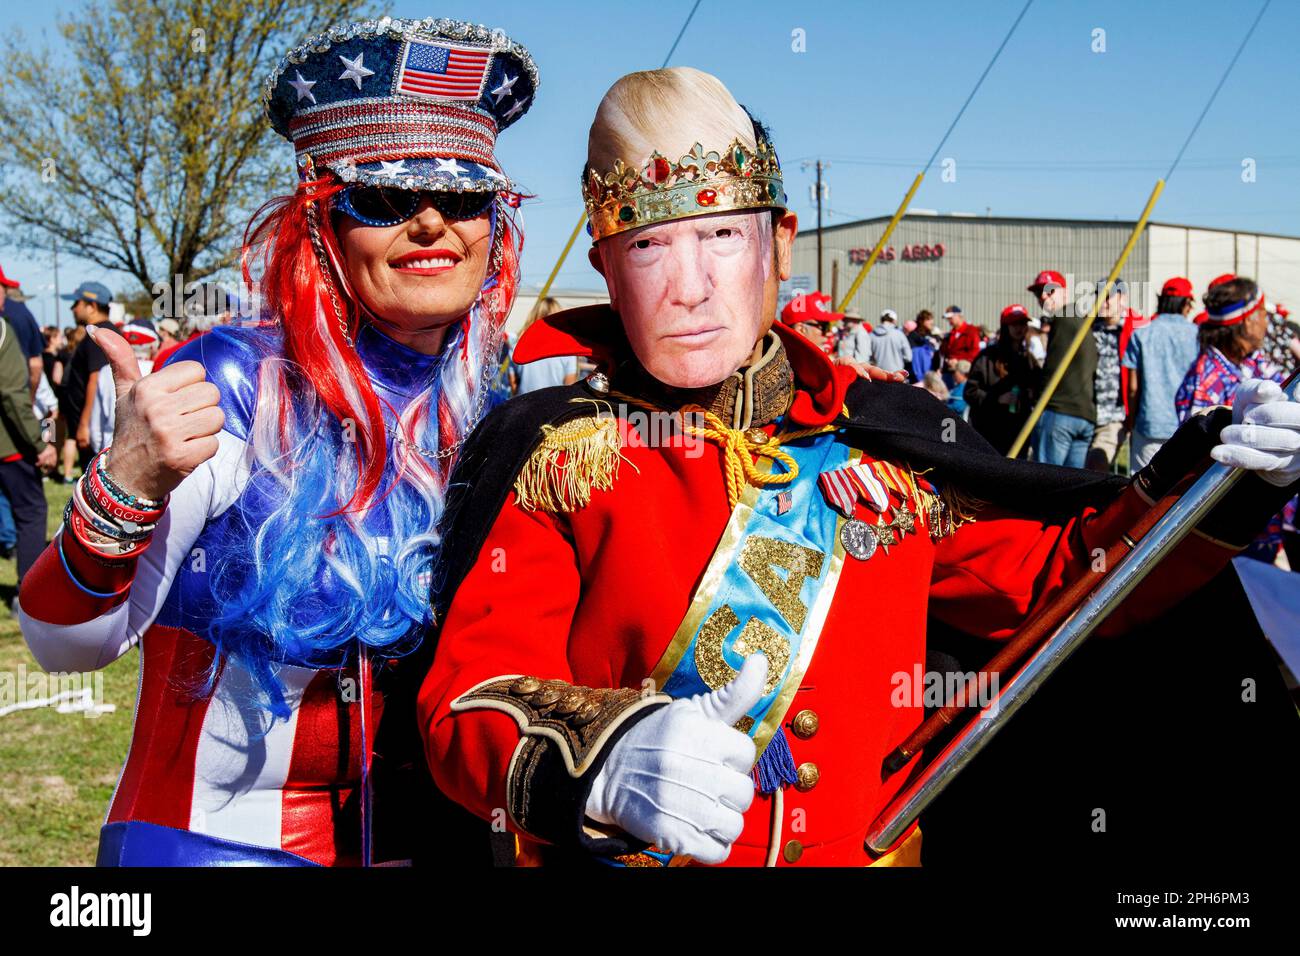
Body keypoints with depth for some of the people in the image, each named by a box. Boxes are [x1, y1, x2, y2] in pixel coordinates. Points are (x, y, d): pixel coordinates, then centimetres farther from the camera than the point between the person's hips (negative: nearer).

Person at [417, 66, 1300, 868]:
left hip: (873, 843, 4)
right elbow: (470, 696, -9)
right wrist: (605, 755, -28)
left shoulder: (886, 432, 9)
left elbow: (1054, 575, 18)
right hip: (621, 854, -3)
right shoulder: (547, 447, -1)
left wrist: (1217, 487, 4)